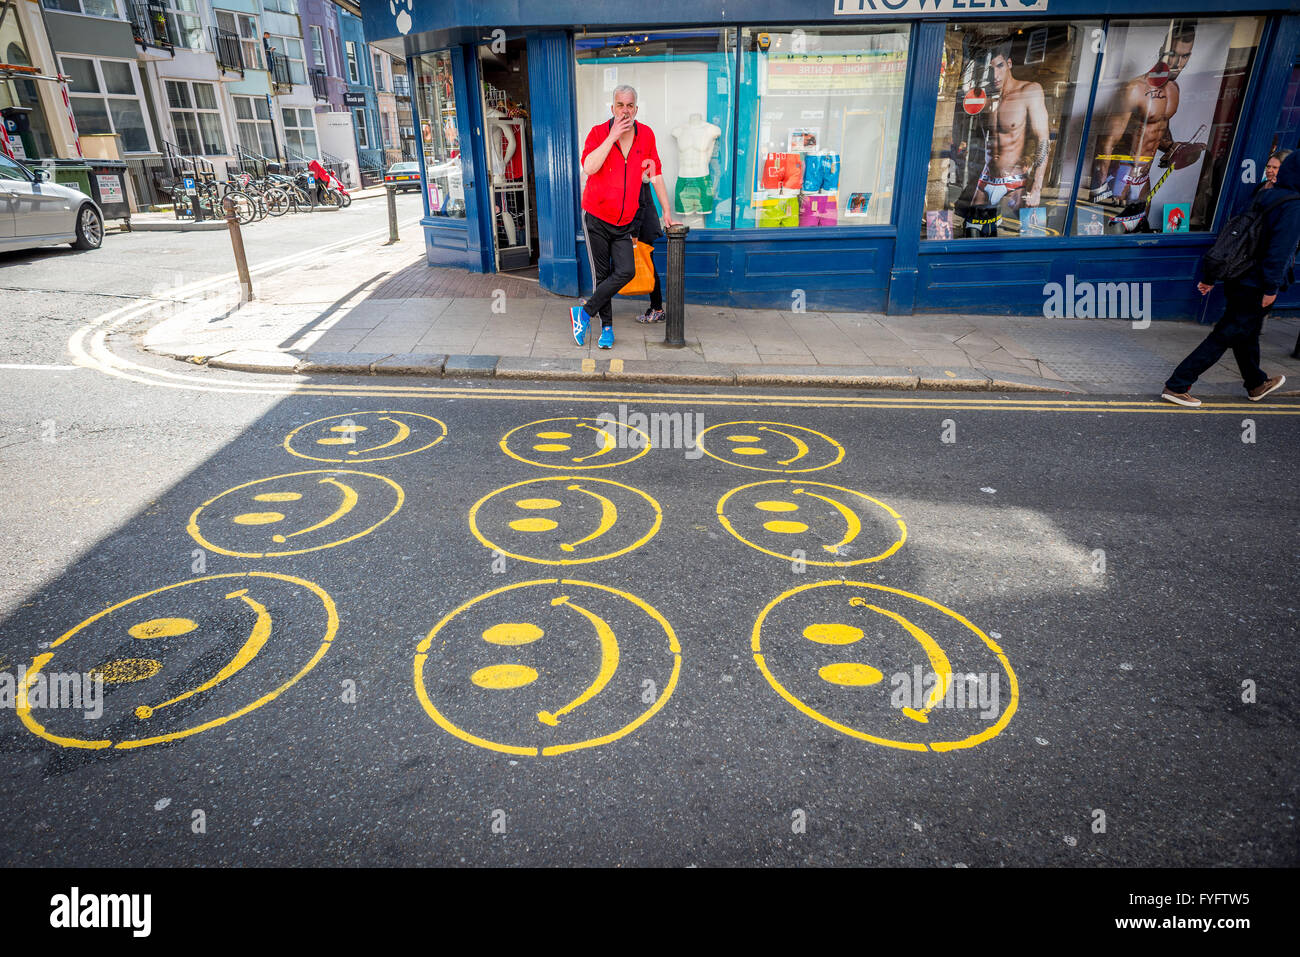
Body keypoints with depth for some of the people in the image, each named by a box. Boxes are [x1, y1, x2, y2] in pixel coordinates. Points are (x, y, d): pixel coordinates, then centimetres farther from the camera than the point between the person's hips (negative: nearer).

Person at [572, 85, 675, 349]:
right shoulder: (598, 132, -7)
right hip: (596, 218, -2)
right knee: (601, 275, 1)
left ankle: (585, 312, 1)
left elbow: (656, 175, 11)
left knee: (626, 271, -13)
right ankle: (607, 326, 18)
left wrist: (667, 212, 12)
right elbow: (589, 167, -24)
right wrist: (613, 136, -24)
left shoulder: (646, 135, 3)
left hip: (624, 221, 3)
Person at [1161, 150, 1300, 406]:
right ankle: (1176, 386, -8)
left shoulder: (1262, 197, 11)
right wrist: (1271, 288, -20)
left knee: (1247, 334, 22)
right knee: (1223, 337, -5)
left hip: (1237, 279, 9)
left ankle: (1257, 384, 41)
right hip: (1255, 287, -9)